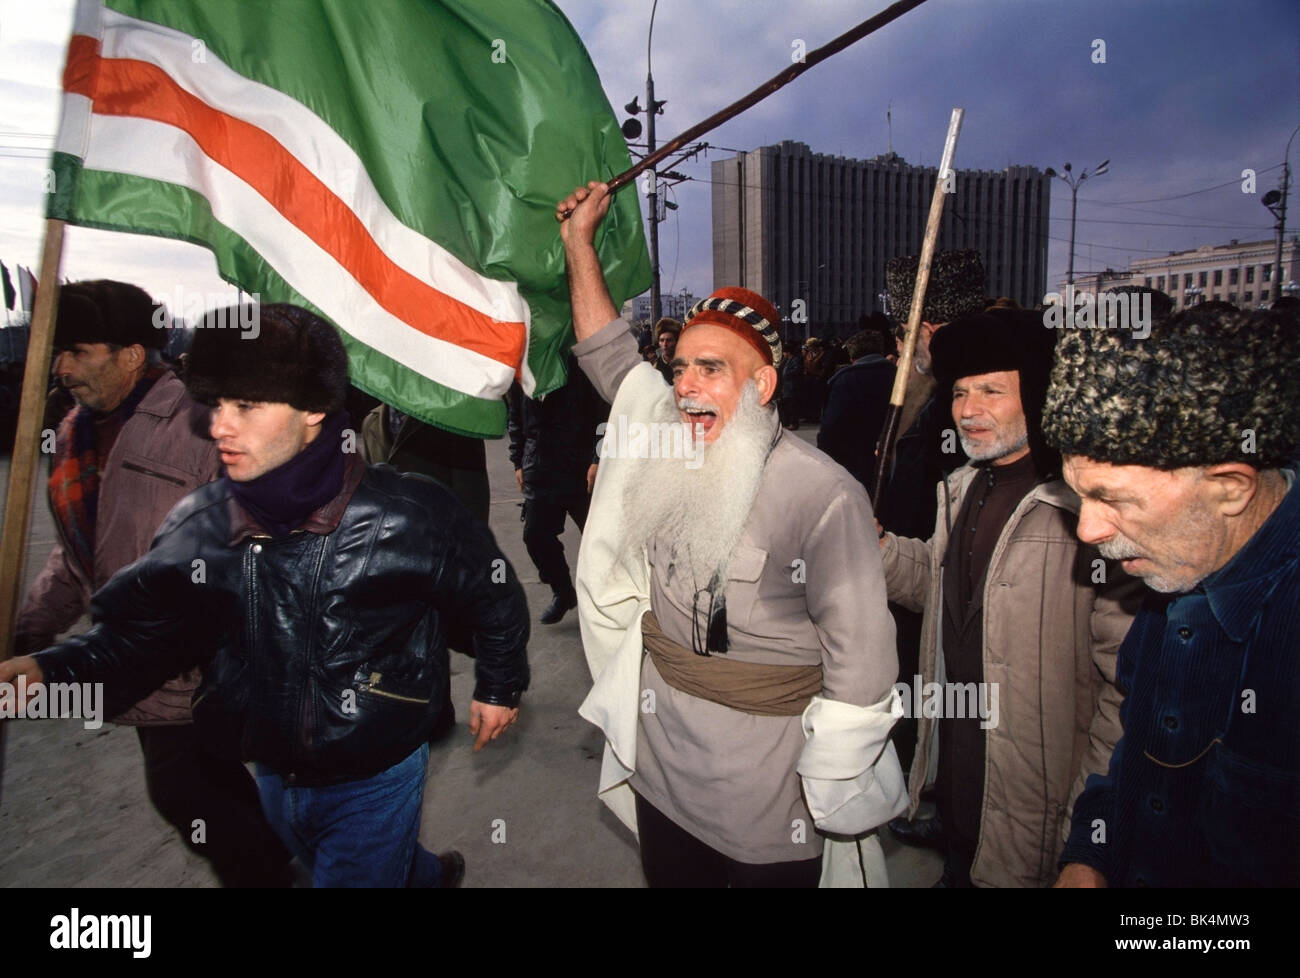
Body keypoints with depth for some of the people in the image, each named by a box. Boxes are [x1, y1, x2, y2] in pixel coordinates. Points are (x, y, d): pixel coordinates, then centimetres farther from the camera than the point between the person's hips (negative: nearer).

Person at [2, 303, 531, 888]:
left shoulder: (410, 517, -24)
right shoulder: (198, 528, -12)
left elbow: (495, 598, -10)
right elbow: (133, 637, -4)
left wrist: (498, 686, 3)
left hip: (375, 781, -5)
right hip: (272, 776, 6)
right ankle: (433, 873, 59)